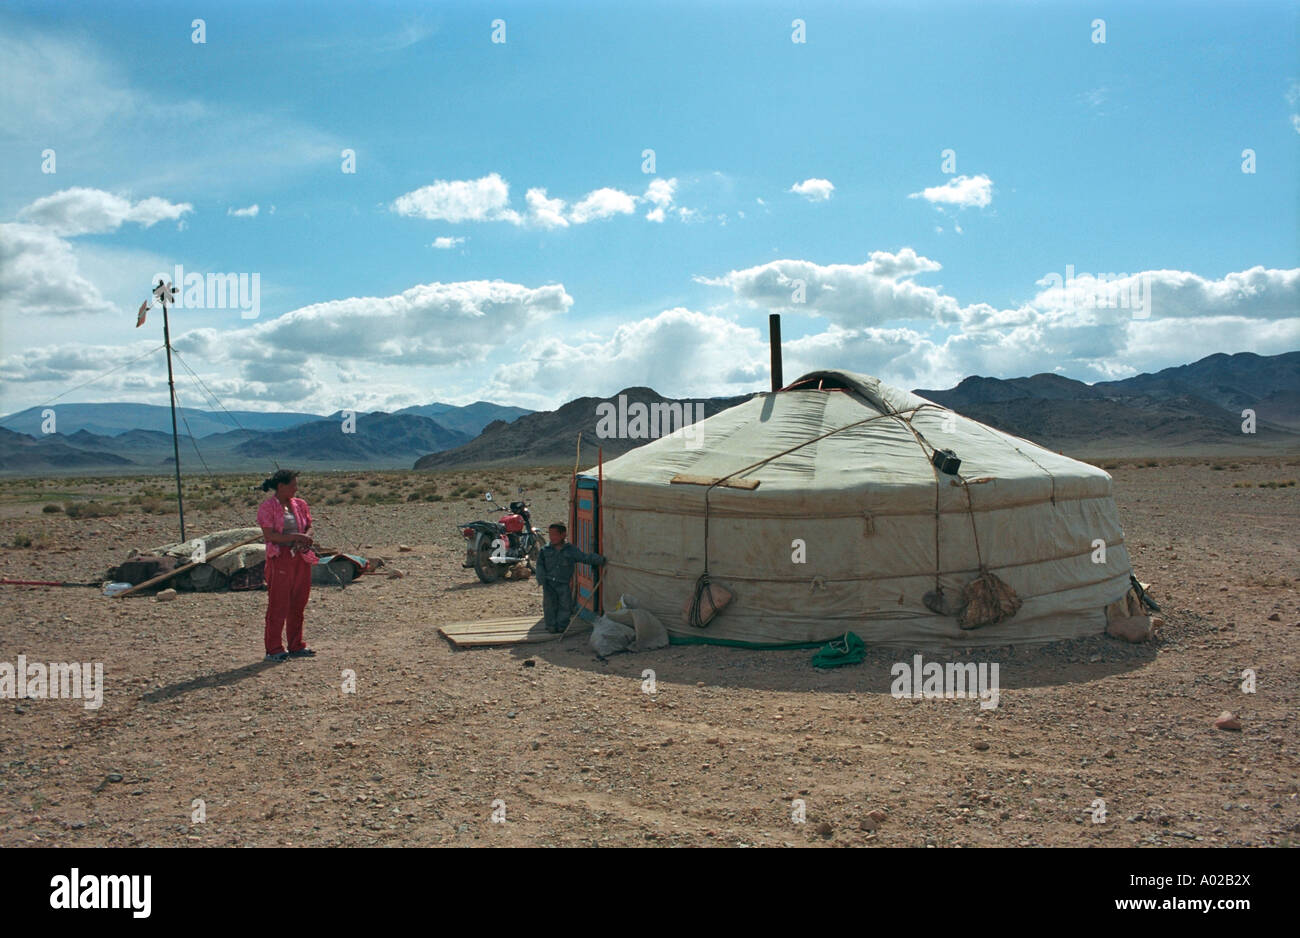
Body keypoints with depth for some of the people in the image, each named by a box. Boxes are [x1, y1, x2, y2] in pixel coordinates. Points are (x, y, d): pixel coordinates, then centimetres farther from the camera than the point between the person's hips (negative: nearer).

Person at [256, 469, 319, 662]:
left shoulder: (299, 504, 13)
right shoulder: (267, 507, -5)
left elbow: (309, 528, 15)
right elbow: (269, 535, -14)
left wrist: (306, 538, -7)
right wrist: (295, 537, -20)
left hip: (301, 558, 6)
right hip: (279, 559, -6)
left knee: (298, 604, 9)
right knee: (278, 605, -2)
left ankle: (296, 646, 18)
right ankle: (274, 649, 6)